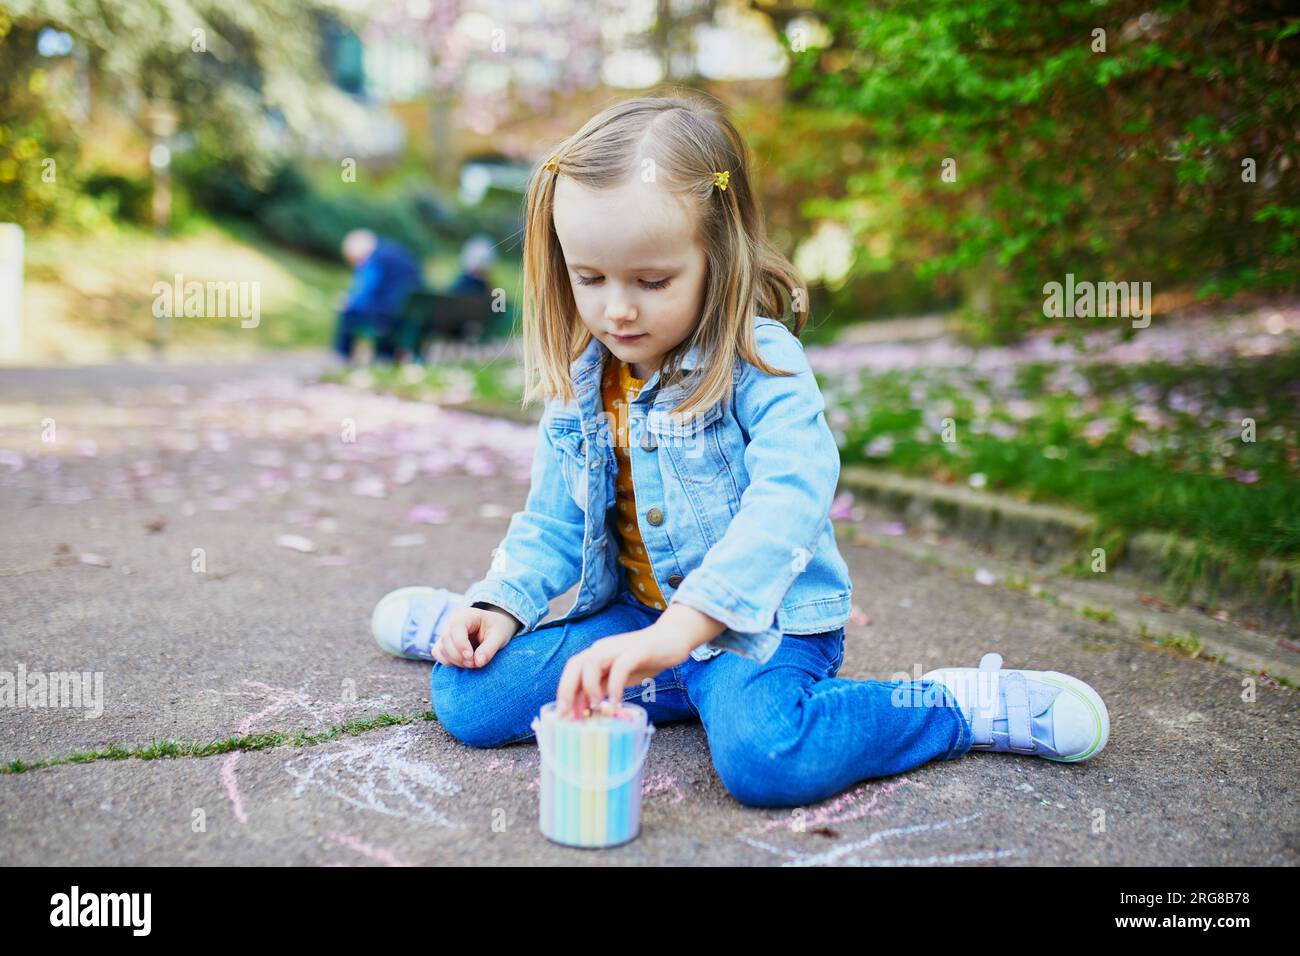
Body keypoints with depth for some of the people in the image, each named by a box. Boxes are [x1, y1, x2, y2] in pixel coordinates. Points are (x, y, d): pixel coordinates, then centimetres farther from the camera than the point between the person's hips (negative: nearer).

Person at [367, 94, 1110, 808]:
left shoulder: (763, 365, -17)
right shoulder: (580, 382, 3)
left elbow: (786, 507, -32)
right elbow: (554, 522, 14)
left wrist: (677, 631, -42)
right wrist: (502, 604, -3)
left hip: (760, 621, -5)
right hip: (635, 612, 5)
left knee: (764, 757, -35)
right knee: (469, 698, -10)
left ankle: (961, 706, -11)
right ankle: (475, 629, 25)